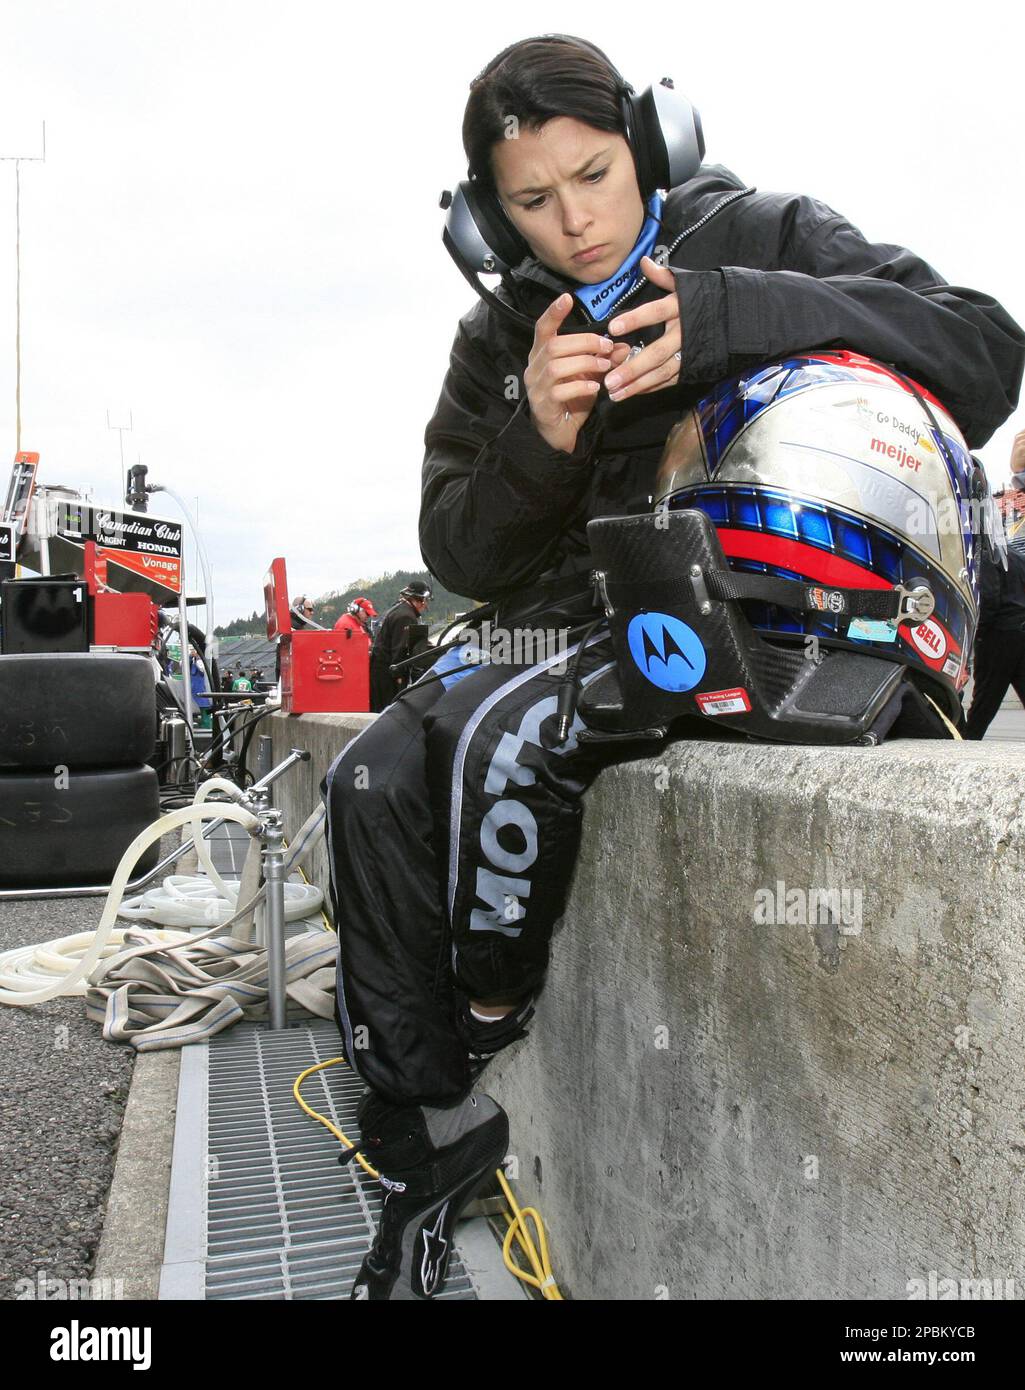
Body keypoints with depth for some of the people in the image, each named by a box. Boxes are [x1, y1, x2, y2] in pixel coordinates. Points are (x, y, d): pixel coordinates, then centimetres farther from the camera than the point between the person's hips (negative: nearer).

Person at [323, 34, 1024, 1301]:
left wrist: (734, 320, -22)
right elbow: (458, 554, 7)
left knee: (498, 738, -29)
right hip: (567, 621, 6)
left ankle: (491, 1026, -2)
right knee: (373, 781, -14)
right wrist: (536, 438, -14)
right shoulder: (499, 337, 13)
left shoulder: (756, 237, 2)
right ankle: (426, 1128, -3)